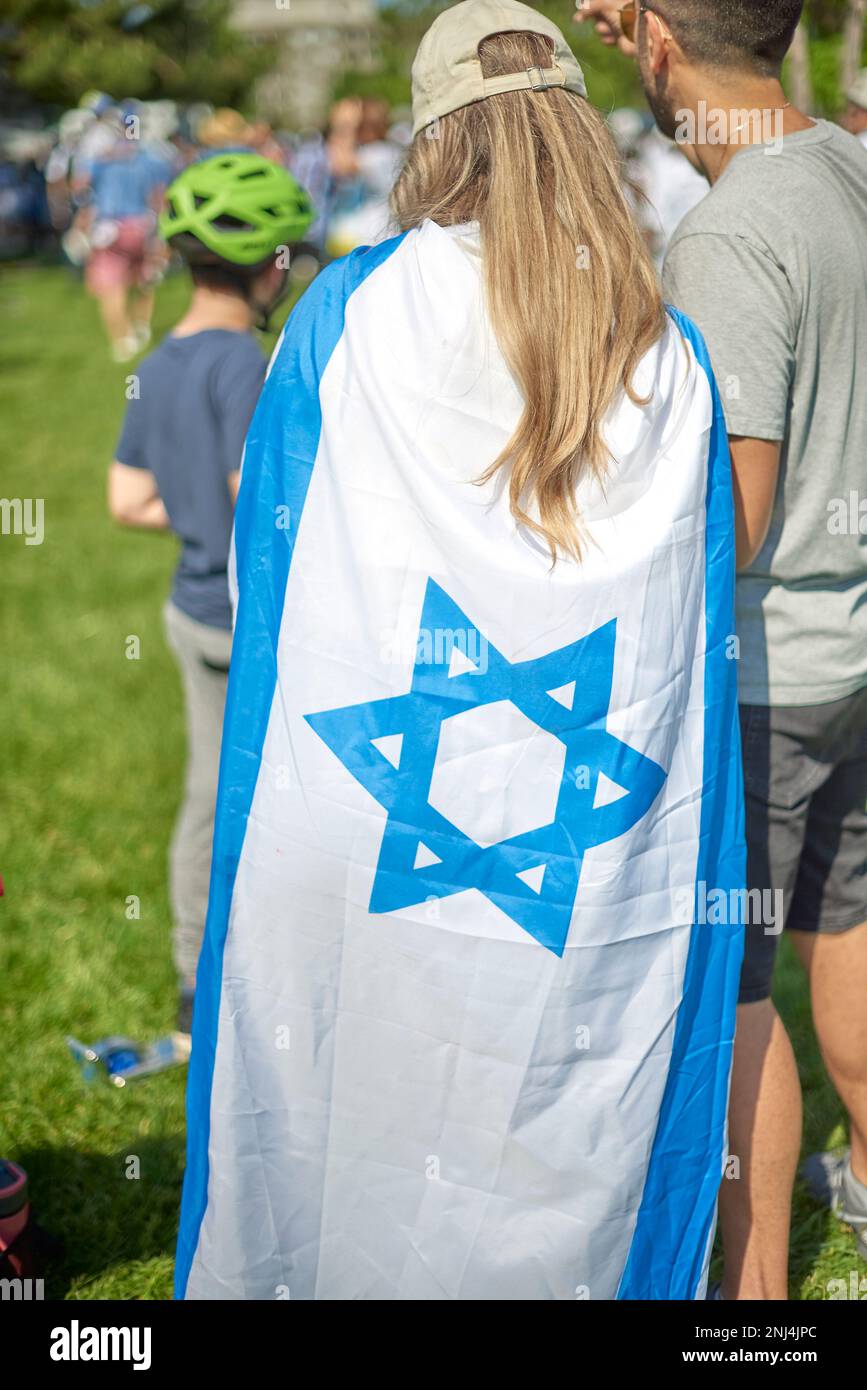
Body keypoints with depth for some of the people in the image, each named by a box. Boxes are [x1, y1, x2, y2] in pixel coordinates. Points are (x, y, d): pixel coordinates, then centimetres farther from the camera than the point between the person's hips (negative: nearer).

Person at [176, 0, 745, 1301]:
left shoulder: (351, 309, -3)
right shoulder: (672, 357, 1)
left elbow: (264, 565, 4)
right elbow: (699, 646, 4)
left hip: (354, 859, -1)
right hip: (591, 901, 2)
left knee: (336, 1159, 14)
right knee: (549, 1192, 14)